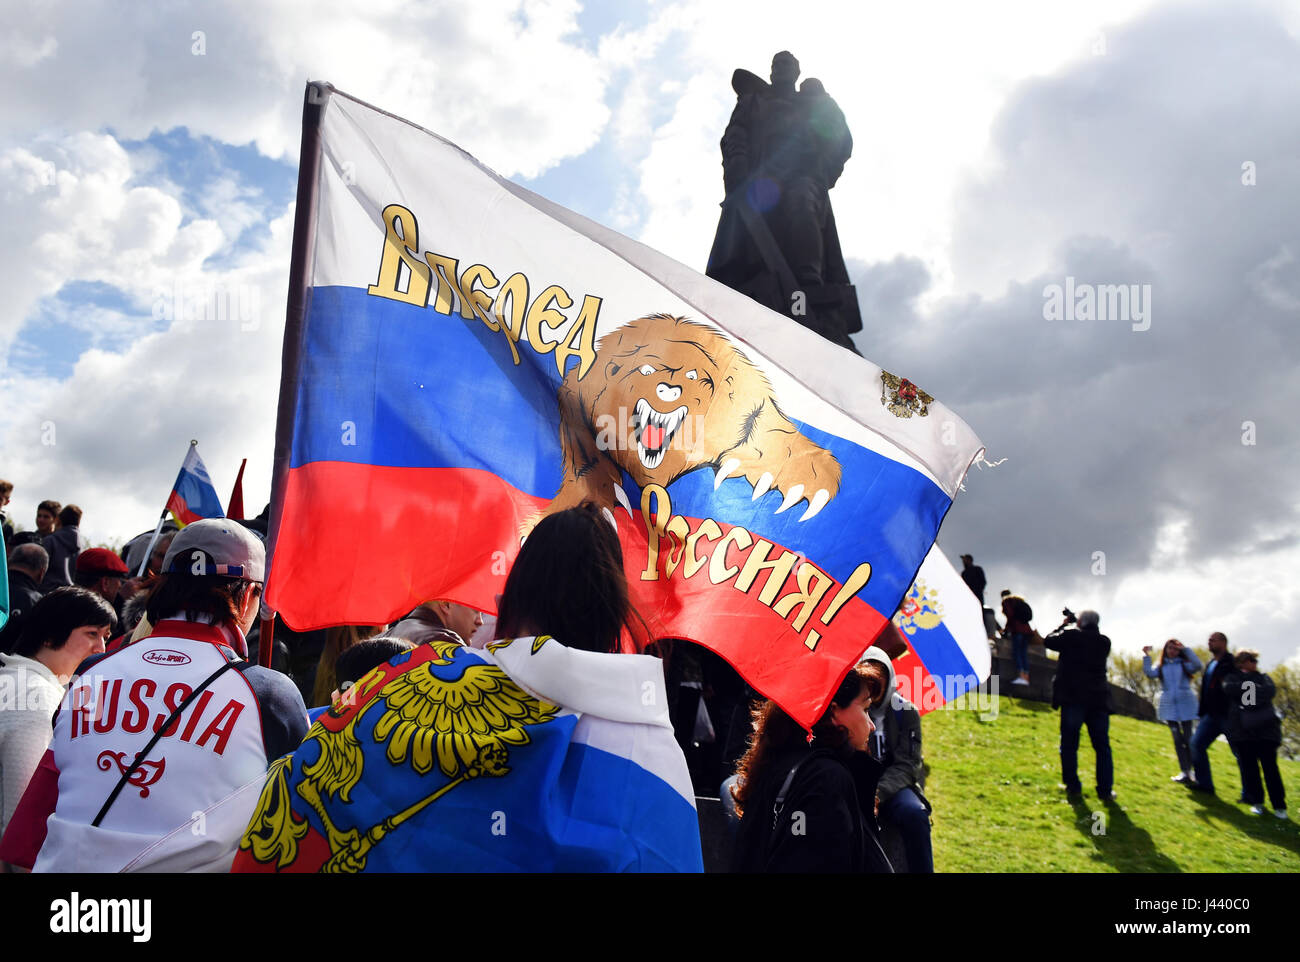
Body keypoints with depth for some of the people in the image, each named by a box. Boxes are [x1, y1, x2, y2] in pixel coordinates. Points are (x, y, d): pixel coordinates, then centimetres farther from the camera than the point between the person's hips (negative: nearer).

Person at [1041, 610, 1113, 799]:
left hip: (1073, 698, -3)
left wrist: (1063, 624, 22)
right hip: (1099, 699, 3)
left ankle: (1072, 785, 4)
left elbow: (1048, 641, 9)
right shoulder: (1104, 642, 6)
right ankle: (1105, 789, 3)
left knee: (1069, 744, 6)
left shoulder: (1071, 636, -5)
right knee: (1102, 746, 7)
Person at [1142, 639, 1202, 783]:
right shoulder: (1161, 666, 10)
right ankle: (1184, 772, 3)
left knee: (1187, 738, -1)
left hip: (1185, 705, -1)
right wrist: (1146, 656, -15)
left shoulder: (1184, 664, 5)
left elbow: (1197, 665, -16)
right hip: (1169, 706, 2)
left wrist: (1185, 649, -16)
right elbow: (1150, 673, -9)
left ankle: (1190, 770, 12)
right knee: (1177, 739, 0)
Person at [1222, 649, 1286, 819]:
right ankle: (1256, 802, 11)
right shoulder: (1232, 677, 15)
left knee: (1270, 766, -2)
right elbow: (1228, 688, -9)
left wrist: (1246, 691, -9)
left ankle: (1279, 805, 3)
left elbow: (1271, 690, -3)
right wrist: (1255, 689, -4)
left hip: (1265, 728, 1)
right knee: (1248, 766, 0)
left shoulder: (1263, 677, 19)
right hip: (1242, 729, 0)